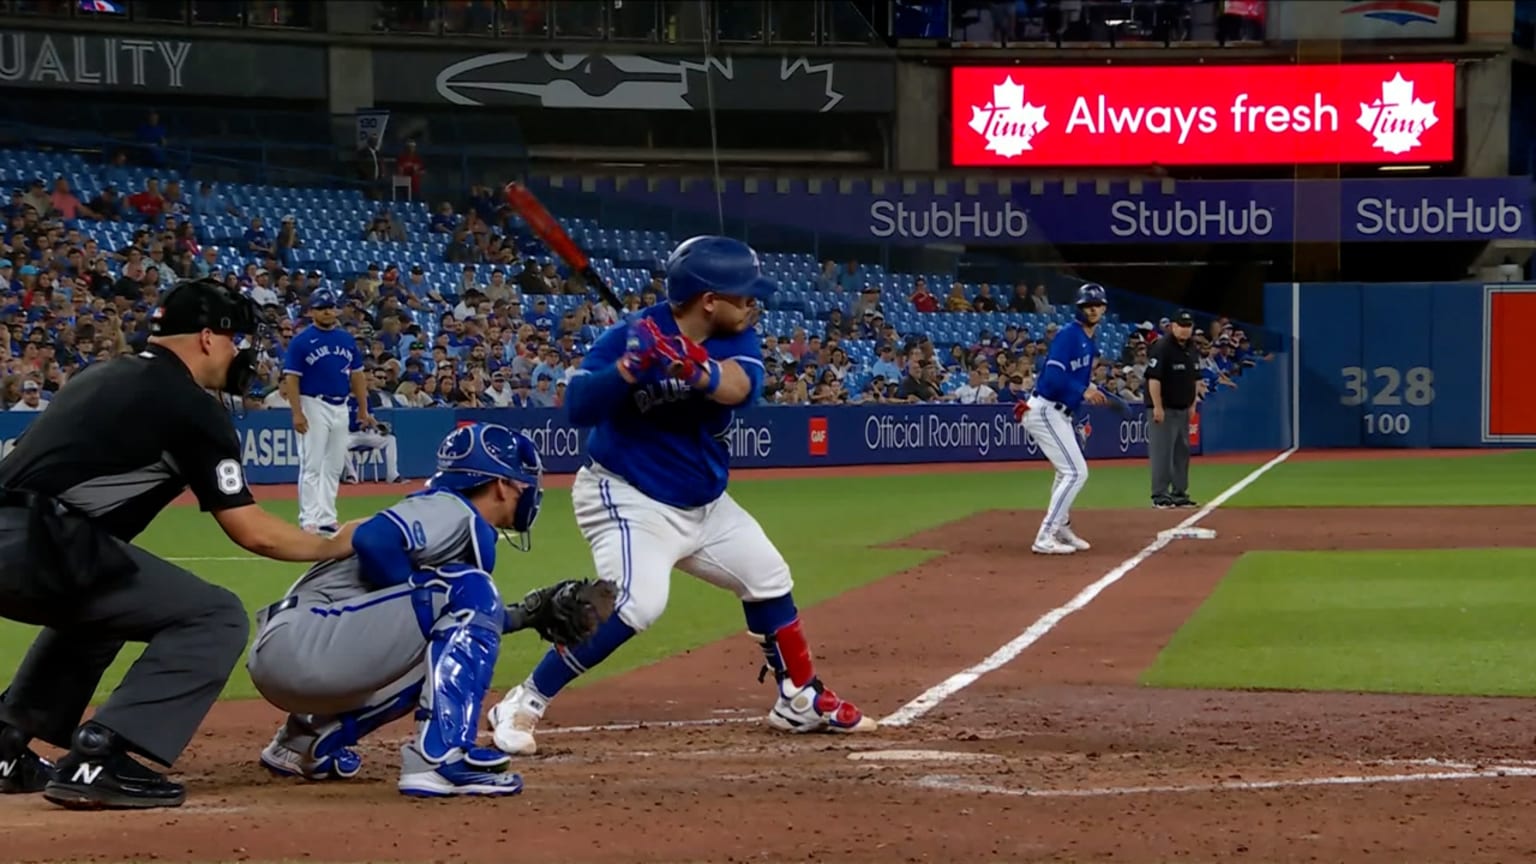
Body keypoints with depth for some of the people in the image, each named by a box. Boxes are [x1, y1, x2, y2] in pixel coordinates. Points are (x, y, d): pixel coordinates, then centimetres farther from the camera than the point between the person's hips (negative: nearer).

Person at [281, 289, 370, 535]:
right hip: (313, 406, -6)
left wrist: (363, 410, 11)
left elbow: (357, 375, 15)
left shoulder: (347, 339, 10)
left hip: (340, 408, 6)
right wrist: (297, 413, -17)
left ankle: (327, 519, 15)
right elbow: (291, 378, -9)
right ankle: (310, 520, -7)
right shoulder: (301, 341, -6)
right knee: (312, 465, -7)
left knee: (334, 467, 9)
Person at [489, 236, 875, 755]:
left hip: (704, 503, 8)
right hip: (630, 499, -8)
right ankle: (521, 707, -22)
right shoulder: (631, 336, -21)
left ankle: (802, 700, 37)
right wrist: (629, 367, -44)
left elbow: (738, 387, -27)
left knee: (769, 581, 17)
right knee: (638, 603, -28)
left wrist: (694, 368, -49)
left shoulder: (736, 340, -6)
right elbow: (578, 407, -28)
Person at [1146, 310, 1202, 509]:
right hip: (1164, 409, -8)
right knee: (1162, 452, -8)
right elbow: (1153, 378, -18)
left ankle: (1179, 493, 16)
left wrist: (1193, 403, 12)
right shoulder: (1162, 348, -14)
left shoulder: (1191, 349, 11)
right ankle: (1160, 495, -5)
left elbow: (1196, 379, 20)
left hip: (1183, 410, 8)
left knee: (1182, 453, 10)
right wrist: (1157, 407, -21)